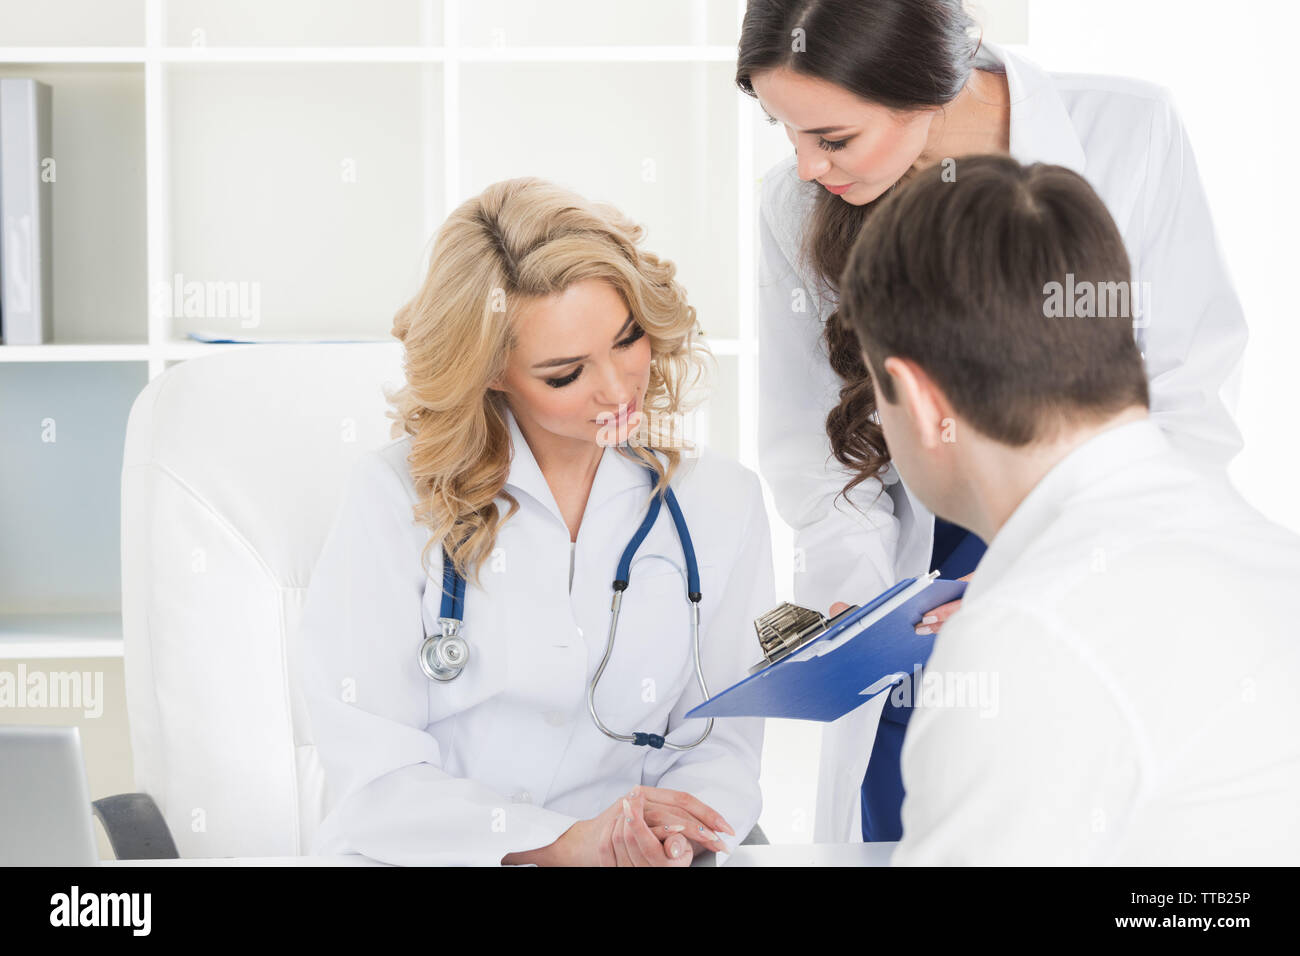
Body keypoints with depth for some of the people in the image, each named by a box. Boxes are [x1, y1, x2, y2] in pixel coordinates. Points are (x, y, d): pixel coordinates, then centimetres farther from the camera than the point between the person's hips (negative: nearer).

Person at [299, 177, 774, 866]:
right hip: (434, 860, -1)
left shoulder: (719, 503, 7)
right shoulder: (395, 497, -3)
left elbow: (722, 746, 6)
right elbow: (371, 779, -7)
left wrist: (668, 835, -16)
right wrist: (568, 841, -20)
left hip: (637, 863, 1)